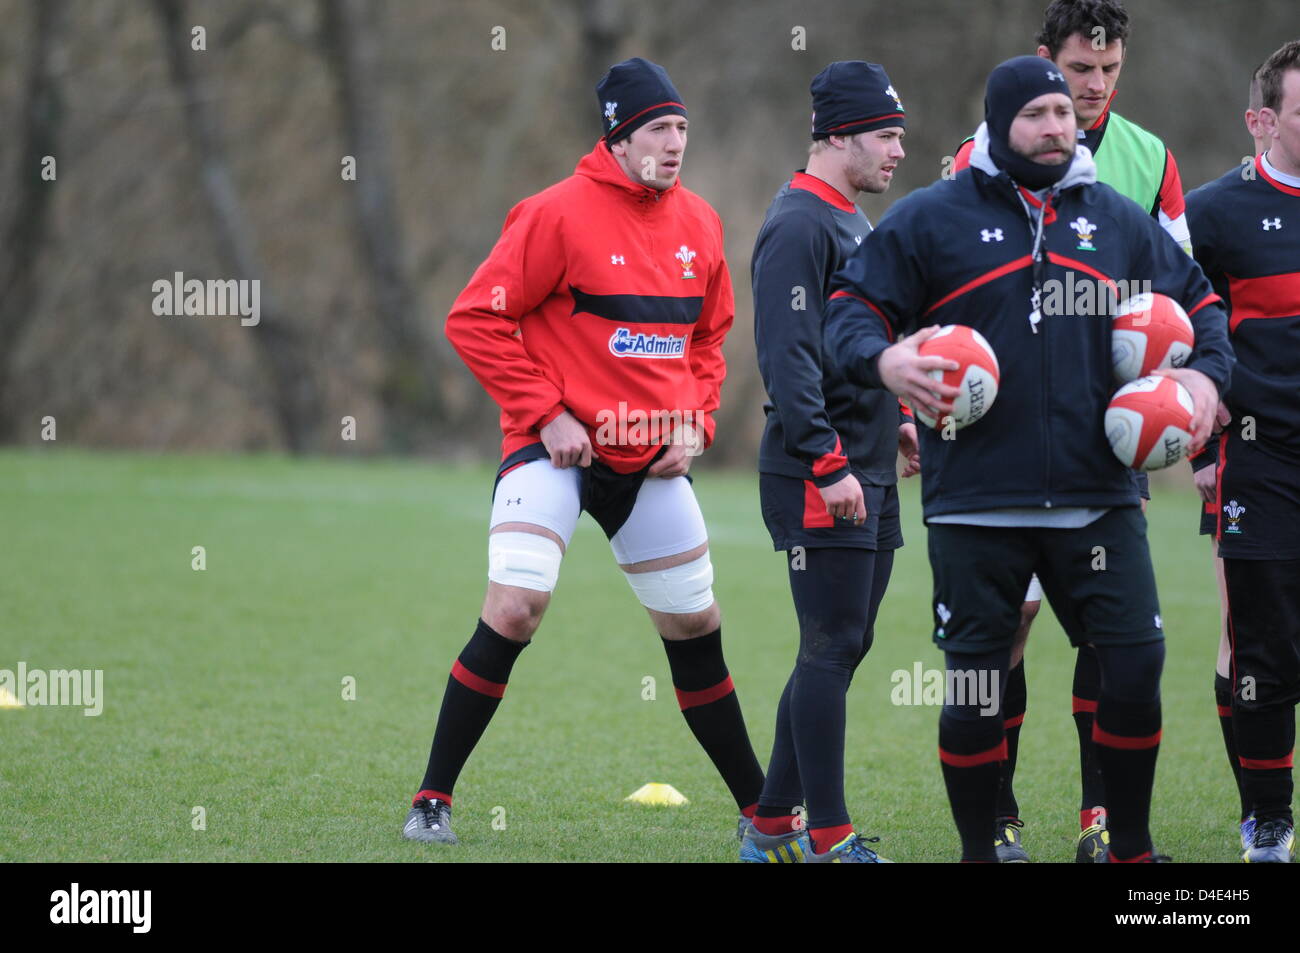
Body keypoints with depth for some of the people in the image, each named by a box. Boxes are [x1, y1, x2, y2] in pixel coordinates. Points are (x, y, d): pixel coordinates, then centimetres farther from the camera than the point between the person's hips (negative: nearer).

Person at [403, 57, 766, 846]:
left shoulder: (699, 223, 7)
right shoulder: (559, 215, -12)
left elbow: (710, 334, 21)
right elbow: (476, 319, -12)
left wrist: (695, 422, 5)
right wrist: (545, 413, -15)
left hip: (653, 462, 6)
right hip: (557, 453, -6)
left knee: (696, 626, 11)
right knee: (515, 608, -19)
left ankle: (761, 810, 22)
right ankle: (434, 801, -9)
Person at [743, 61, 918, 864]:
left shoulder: (854, 224, 19)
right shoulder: (798, 226, -12)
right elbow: (787, 355, -19)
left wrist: (898, 419, 16)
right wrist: (829, 465, -23)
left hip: (867, 476, 10)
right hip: (818, 479, -10)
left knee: (842, 648, 11)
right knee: (832, 648, -9)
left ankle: (773, 826, 17)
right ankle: (828, 839, -6)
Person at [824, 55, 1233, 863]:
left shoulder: (1117, 221, 12)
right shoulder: (932, 218, 2)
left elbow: (1199, 301, 21)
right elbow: (851, 310, 2)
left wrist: (1207, 372, 1)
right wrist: (881, 359, -19)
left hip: (1098, 497, 2)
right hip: (977, 504, -2)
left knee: (1136, 666, -3)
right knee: (975, 686, 1)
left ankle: (1131, 848, 12)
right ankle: (979, 851, 16)